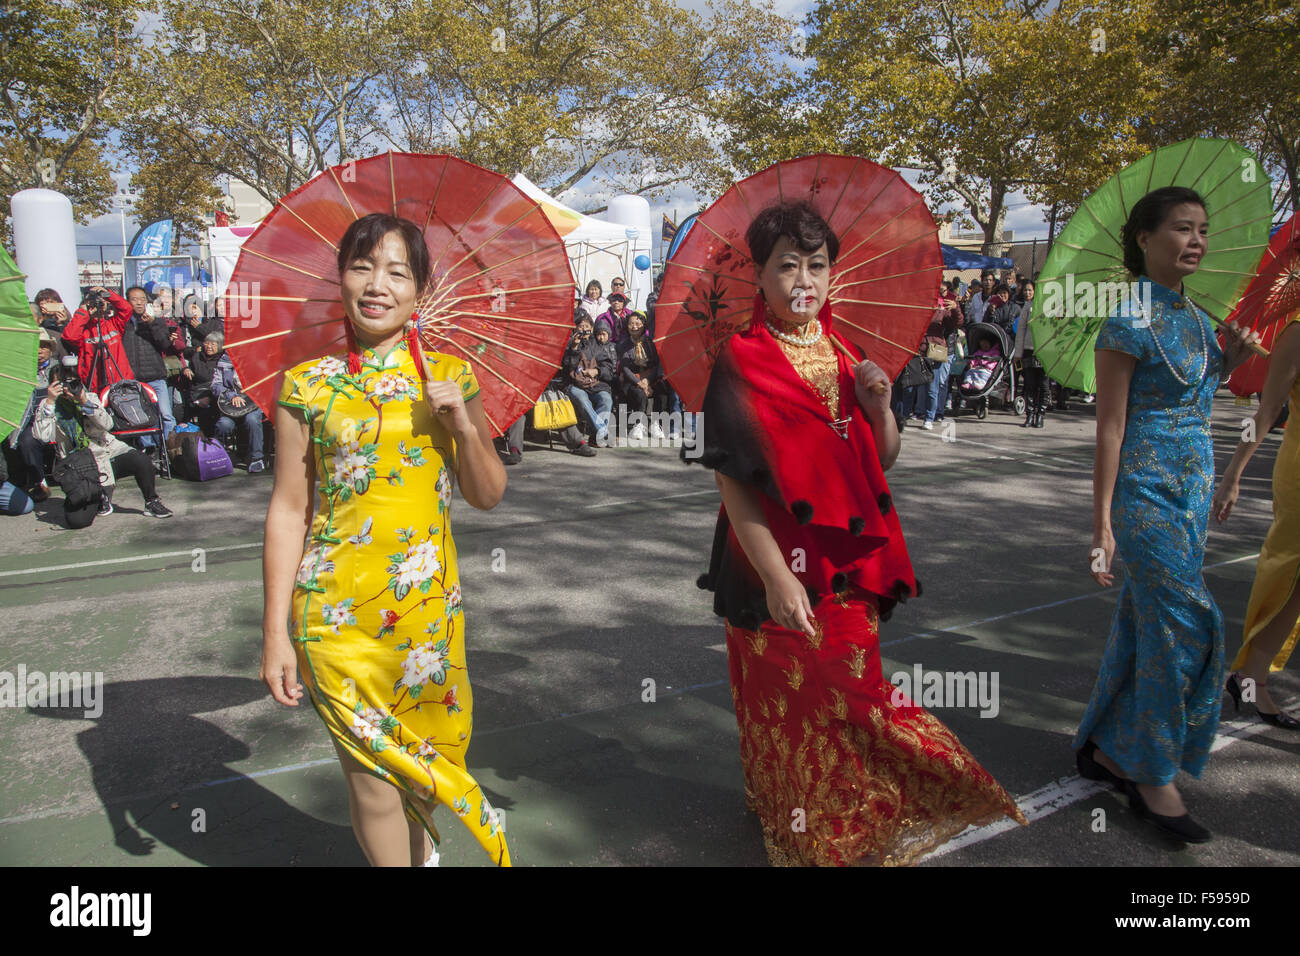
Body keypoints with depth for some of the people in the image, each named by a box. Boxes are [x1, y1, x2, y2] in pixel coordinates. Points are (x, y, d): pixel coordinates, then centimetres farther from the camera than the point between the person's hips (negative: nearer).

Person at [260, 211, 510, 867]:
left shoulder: (449, 378, 2)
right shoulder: (308, 386, -2)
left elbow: (488, 496, 4)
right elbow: (287, 511, -2)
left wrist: (464, 426, -13)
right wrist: (276, 632, -4)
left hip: (430, 601, 2)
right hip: (337, 610, -2)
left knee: (427, 751, 16)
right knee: (372, 775, 5)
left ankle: (419, 846, 46)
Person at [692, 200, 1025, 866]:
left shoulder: (845, 355, 7)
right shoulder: (742, 362, -10)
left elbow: (883, 460, 11)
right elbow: (734, 483, -15)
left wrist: (880, 405, -9)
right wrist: (776, 575, -22)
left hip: (849, 567, 5)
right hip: (779, 567, -5)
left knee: (847, 696, 13)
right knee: (790, 704, 4)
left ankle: (854, 832, 36)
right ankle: (805, 837, 28)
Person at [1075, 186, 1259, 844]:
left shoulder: (1194, 316, 12)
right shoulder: (1128, 324, -13)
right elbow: (1110, 428, -14)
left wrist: (1229, 360, 4)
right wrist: (1102, 524, -16)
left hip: (1193, 488, 8)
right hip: (1149, 492, -8)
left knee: (1143, 624, 13)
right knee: (1182, 629, -6)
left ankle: (1107, 747, 27)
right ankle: (1155, 780, 11)